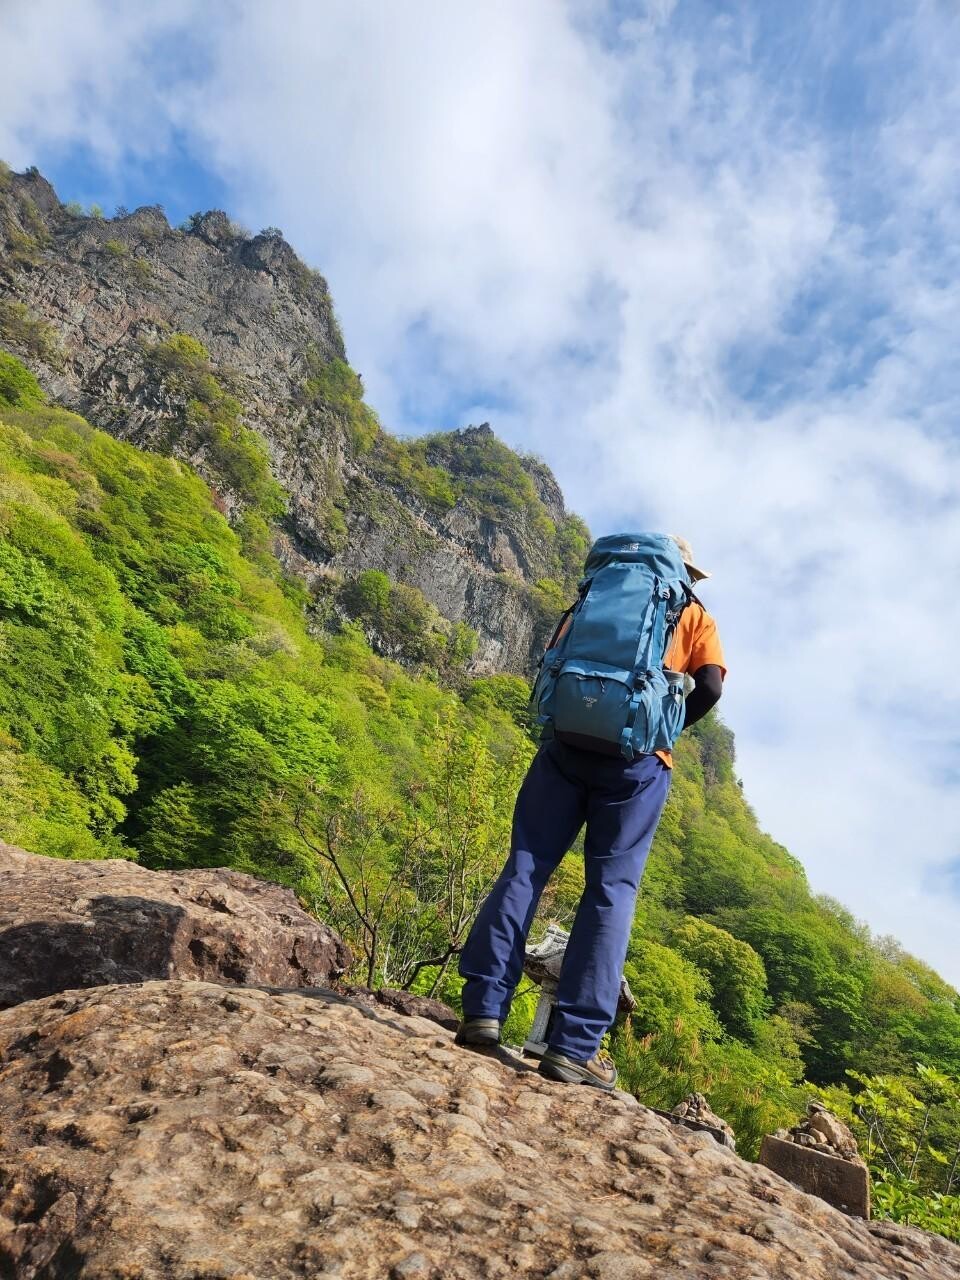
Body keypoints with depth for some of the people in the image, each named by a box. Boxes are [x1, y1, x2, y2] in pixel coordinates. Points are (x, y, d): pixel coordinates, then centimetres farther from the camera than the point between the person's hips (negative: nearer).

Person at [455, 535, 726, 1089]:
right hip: (636, 762, -1)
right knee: (611, 891, 1)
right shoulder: (696, 617, 15)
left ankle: (484, 1009, -2)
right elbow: (709, 688, -1)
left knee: (525, 869, 4)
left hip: (569, 745, 2)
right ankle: (575, 1047, -2)